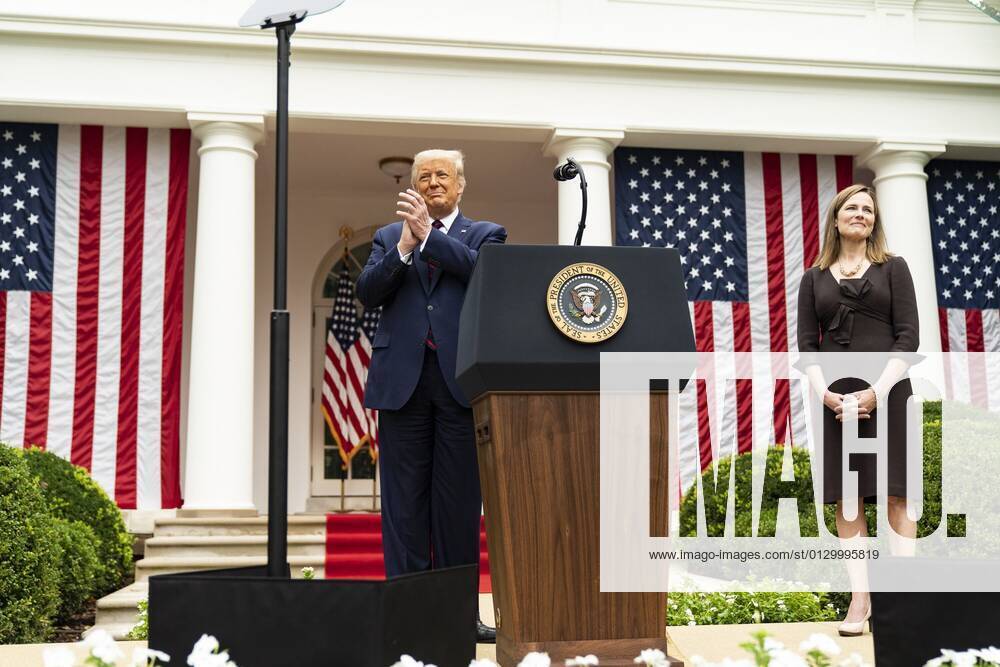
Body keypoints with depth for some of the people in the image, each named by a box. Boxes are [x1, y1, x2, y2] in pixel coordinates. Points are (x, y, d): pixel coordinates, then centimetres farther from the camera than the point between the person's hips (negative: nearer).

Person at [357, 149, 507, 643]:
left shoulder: (485, 234, 12)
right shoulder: (389, 236, 16)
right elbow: (367, 294, 2)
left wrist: (430, 234, -14)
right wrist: (404, 248, -11)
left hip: (461, 380, -1)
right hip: (402, 380, 1)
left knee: (460, 501, 2)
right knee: (404, 501, 2)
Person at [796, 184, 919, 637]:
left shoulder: (893, 268, 8)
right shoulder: (814, 278, 12)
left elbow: (908, 337, -1)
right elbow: (806, 344, 6)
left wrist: (877, 391, -13)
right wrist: (825, 393, -10)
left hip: (886, 392, -2)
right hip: (836, 397, 2)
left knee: (895, 495, -2)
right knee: (846, 499, 1)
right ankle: (860, 599, 6)